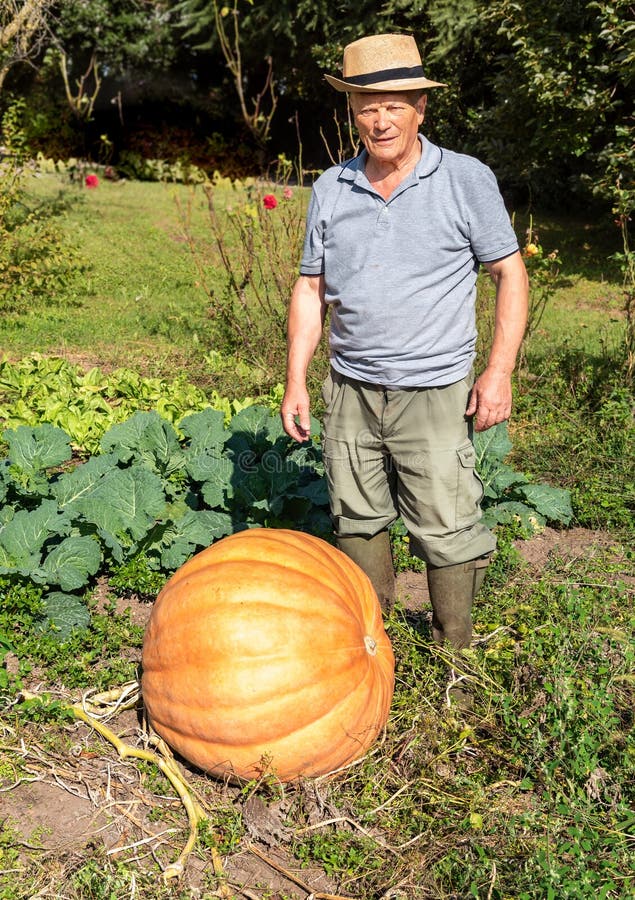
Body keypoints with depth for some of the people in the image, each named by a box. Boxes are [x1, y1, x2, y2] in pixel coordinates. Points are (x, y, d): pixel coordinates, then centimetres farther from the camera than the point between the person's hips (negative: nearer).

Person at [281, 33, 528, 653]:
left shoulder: (467, 180, -3)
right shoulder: (330, 189, 6)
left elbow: (510, 274, 0)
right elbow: (311, 288, 11)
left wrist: (499, 371, -9)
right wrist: (295, 381, 5)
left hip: (434, 393, -3)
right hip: (350, 391, 4)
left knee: (446, 532, -1)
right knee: (357, 521, 14)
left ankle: (455, 654, 19)